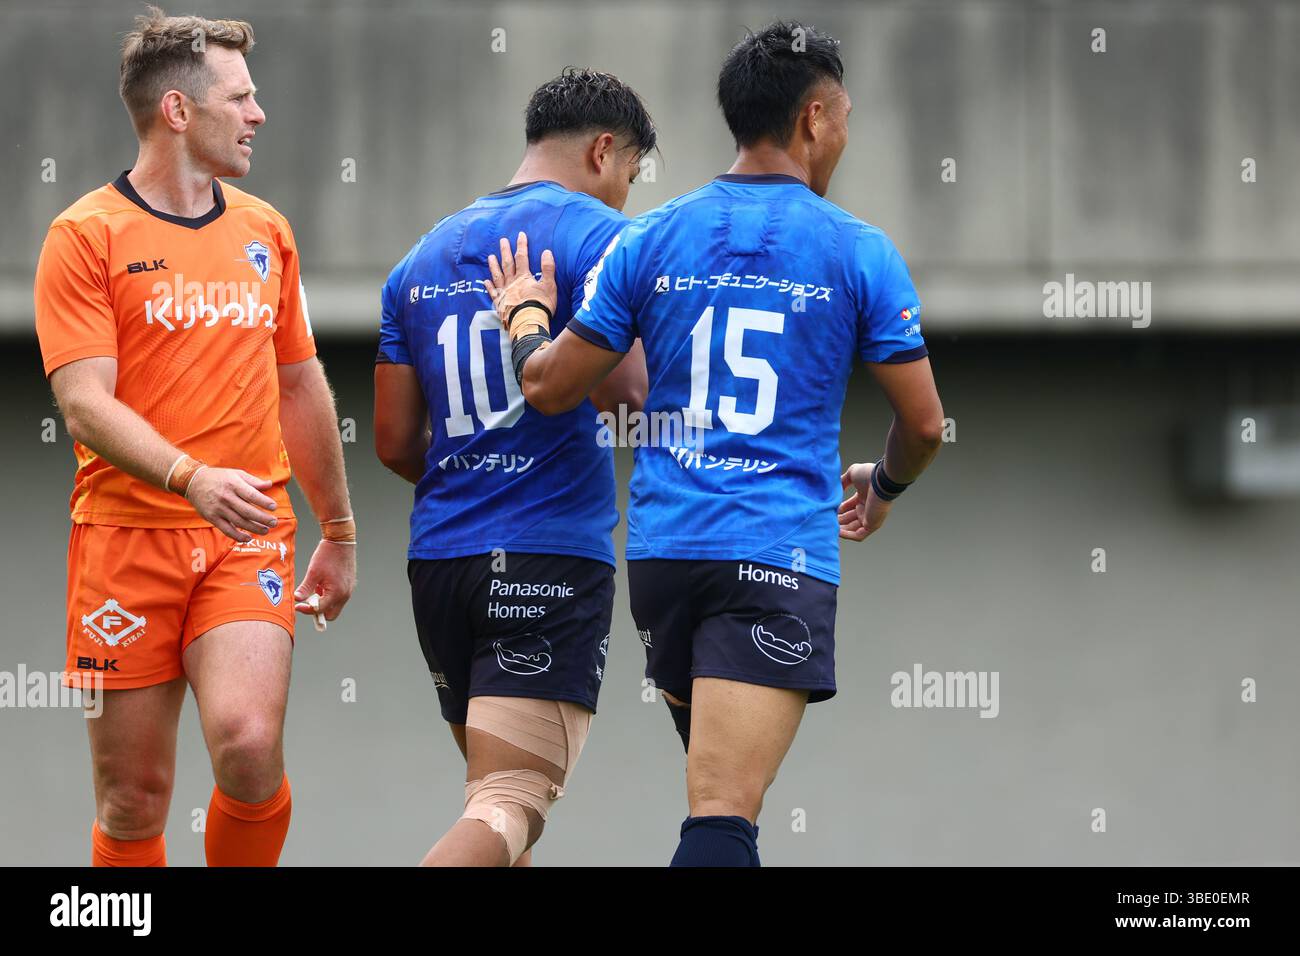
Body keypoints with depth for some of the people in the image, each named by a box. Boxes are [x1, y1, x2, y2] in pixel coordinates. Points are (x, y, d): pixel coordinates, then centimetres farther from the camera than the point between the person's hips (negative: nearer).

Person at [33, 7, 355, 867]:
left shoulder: (264, 230, 13)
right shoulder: (87, 237, -3)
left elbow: (302, 387, 22)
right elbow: (85, 406, -12)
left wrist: (339, 533, 25)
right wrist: (191, 476, -28)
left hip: (248, 538, 3)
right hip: (127, 537, -3)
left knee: (248, 742, -21)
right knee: (134, 796, 0)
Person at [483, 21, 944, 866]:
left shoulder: (650, 241, 5)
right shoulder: (859, 253, -1)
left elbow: (550, 388, 7)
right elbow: (924, 422, 3)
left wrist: (524, 319, 29)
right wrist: (882, 488, 25)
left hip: (663, 548, 4)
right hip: (781, 558, -4)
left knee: (722, 789, 22)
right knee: (723, 819, -15)